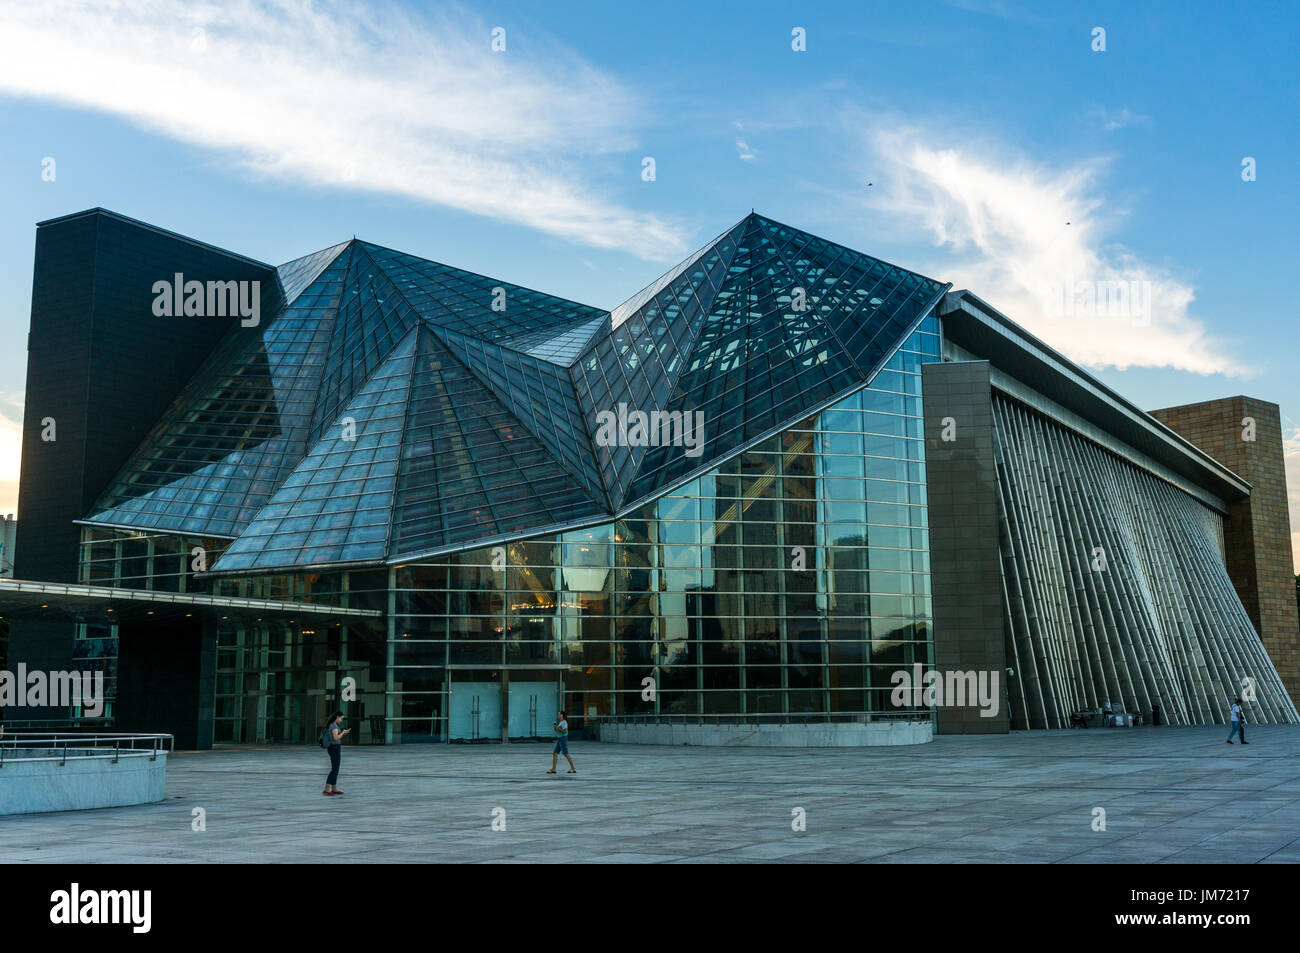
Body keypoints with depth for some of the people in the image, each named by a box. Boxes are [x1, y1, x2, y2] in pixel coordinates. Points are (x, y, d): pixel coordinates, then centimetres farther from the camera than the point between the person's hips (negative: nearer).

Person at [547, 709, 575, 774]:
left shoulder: (564, 722, -12)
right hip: (559, 740, 10)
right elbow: (557, 731, 21)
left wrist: (557, 727, -16)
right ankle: (553, 769, 2)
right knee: (554, 753, 3)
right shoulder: (560, 722, 16)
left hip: (563, 739, -10)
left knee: (566, 754, -7)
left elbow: (564, 731, -21)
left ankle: (573, 769, 0)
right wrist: (555, 727, 4)